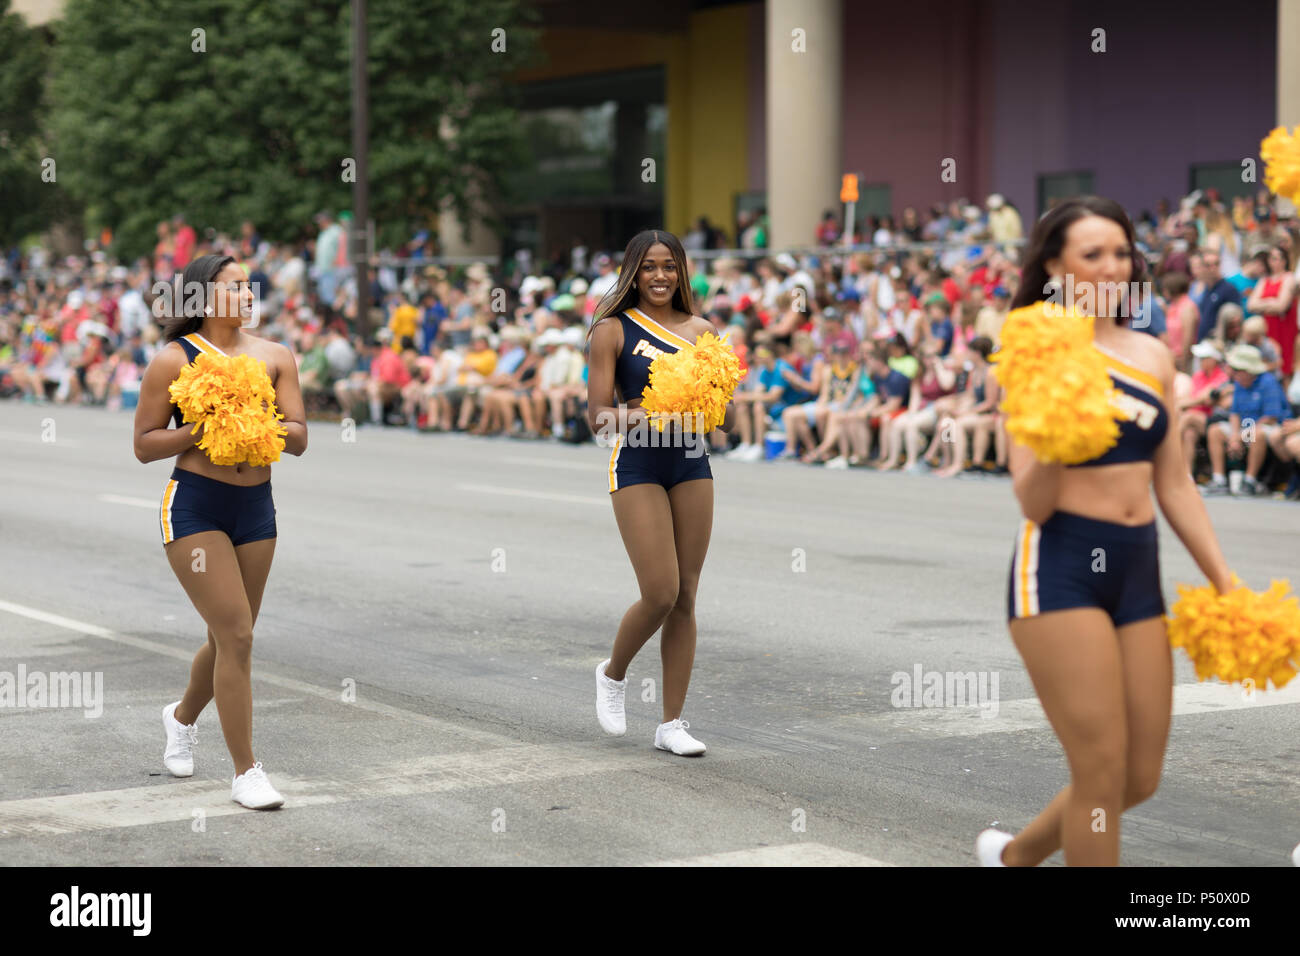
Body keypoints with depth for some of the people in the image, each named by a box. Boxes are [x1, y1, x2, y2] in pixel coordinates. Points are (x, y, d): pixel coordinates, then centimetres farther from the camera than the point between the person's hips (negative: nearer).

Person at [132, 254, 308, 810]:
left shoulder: (275, 357, 8)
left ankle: (183, 716, 45)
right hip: (194, 508, -5)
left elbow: (299, 438, 5)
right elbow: (144, 446, -4)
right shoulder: (175, 360, -4)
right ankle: (245, 773, -6)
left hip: (256, 509, 5)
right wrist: (201, 430, -17)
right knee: (236, 634, -13)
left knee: (231, 639, 14)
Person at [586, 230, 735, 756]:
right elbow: (597, 415, -7)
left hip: (692, 464, 4)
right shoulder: (614, 329, -2)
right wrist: (640, 410, -24)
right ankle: (612, 673, 18)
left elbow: (729, 416, 11)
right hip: (637, 465, -4)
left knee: (686, 596, 3)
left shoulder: (700, 330, 10)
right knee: (660, 593, -12)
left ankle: (672, 723, 10)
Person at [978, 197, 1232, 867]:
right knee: (1101, 773, -8)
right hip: (1061, 566, -6)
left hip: (1138, 567, 7)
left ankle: (1014, 855, 33)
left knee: (1140, 778, 10)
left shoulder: (1152, 356, 10)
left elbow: (1174, 485, 16)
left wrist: (1225, 582, 13)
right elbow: (1033, 504, -11)